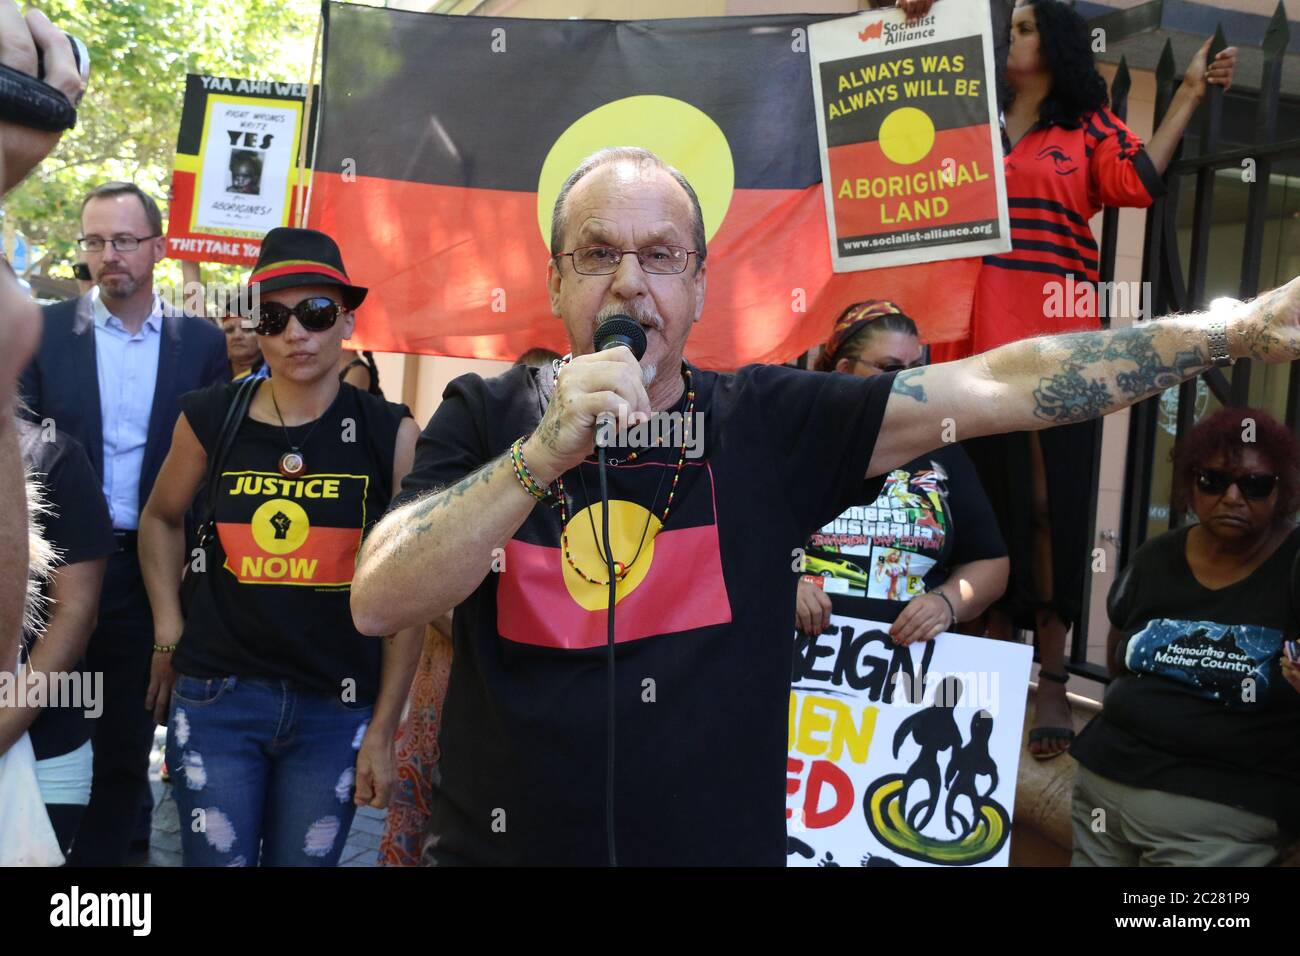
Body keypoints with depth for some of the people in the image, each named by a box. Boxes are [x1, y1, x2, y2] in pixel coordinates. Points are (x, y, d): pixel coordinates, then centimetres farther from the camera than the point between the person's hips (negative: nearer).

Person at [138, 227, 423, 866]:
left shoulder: (390, 434, -6)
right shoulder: (209, 419, -2)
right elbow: (162, 518, 18)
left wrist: (383, 731, -3)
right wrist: (168, 635, 8)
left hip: (337, 709, 0)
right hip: (216, 695, 1)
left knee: (305, 861, 13)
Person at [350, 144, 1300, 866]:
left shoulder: (769, 422, -6)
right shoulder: (484, 418, -6)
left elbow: (997, 387, -9)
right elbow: (377, 604, -17)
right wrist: (547, 449, -29)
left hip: (720, 842, 1)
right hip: (502, 842, 0)